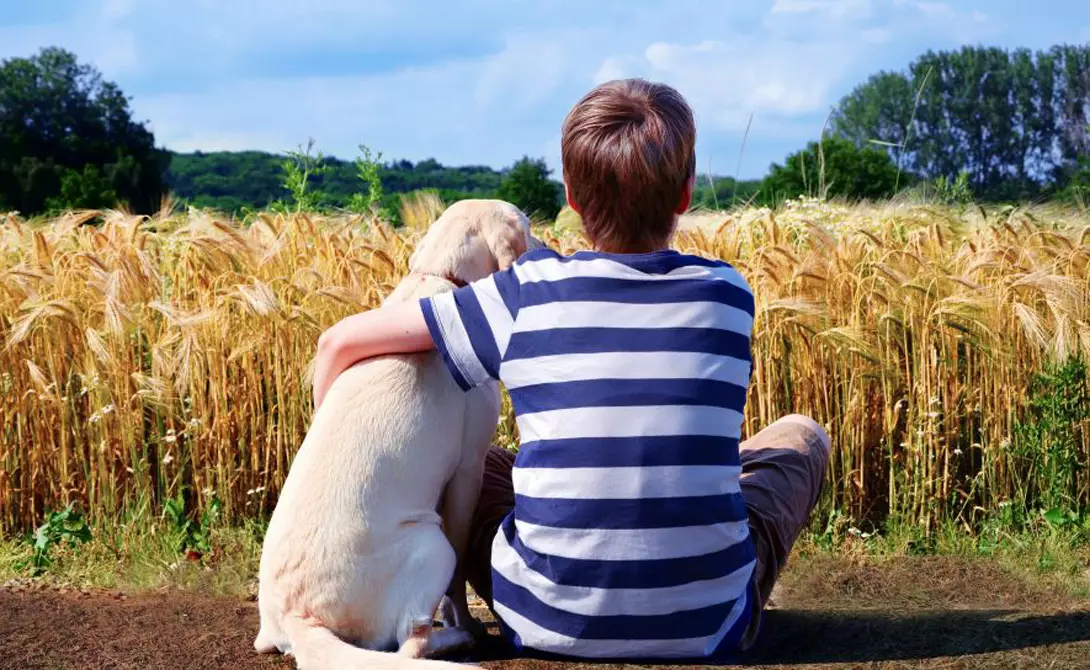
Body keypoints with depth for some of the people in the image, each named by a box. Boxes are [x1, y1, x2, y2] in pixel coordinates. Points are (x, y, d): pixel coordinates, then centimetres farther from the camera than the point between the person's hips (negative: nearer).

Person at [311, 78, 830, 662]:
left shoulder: (528, 293, -7)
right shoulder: (727, 293, -4)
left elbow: (342, 342, -2)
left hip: (548, 623, 0)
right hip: (708, 626, 1)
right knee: (800, 435, 24)